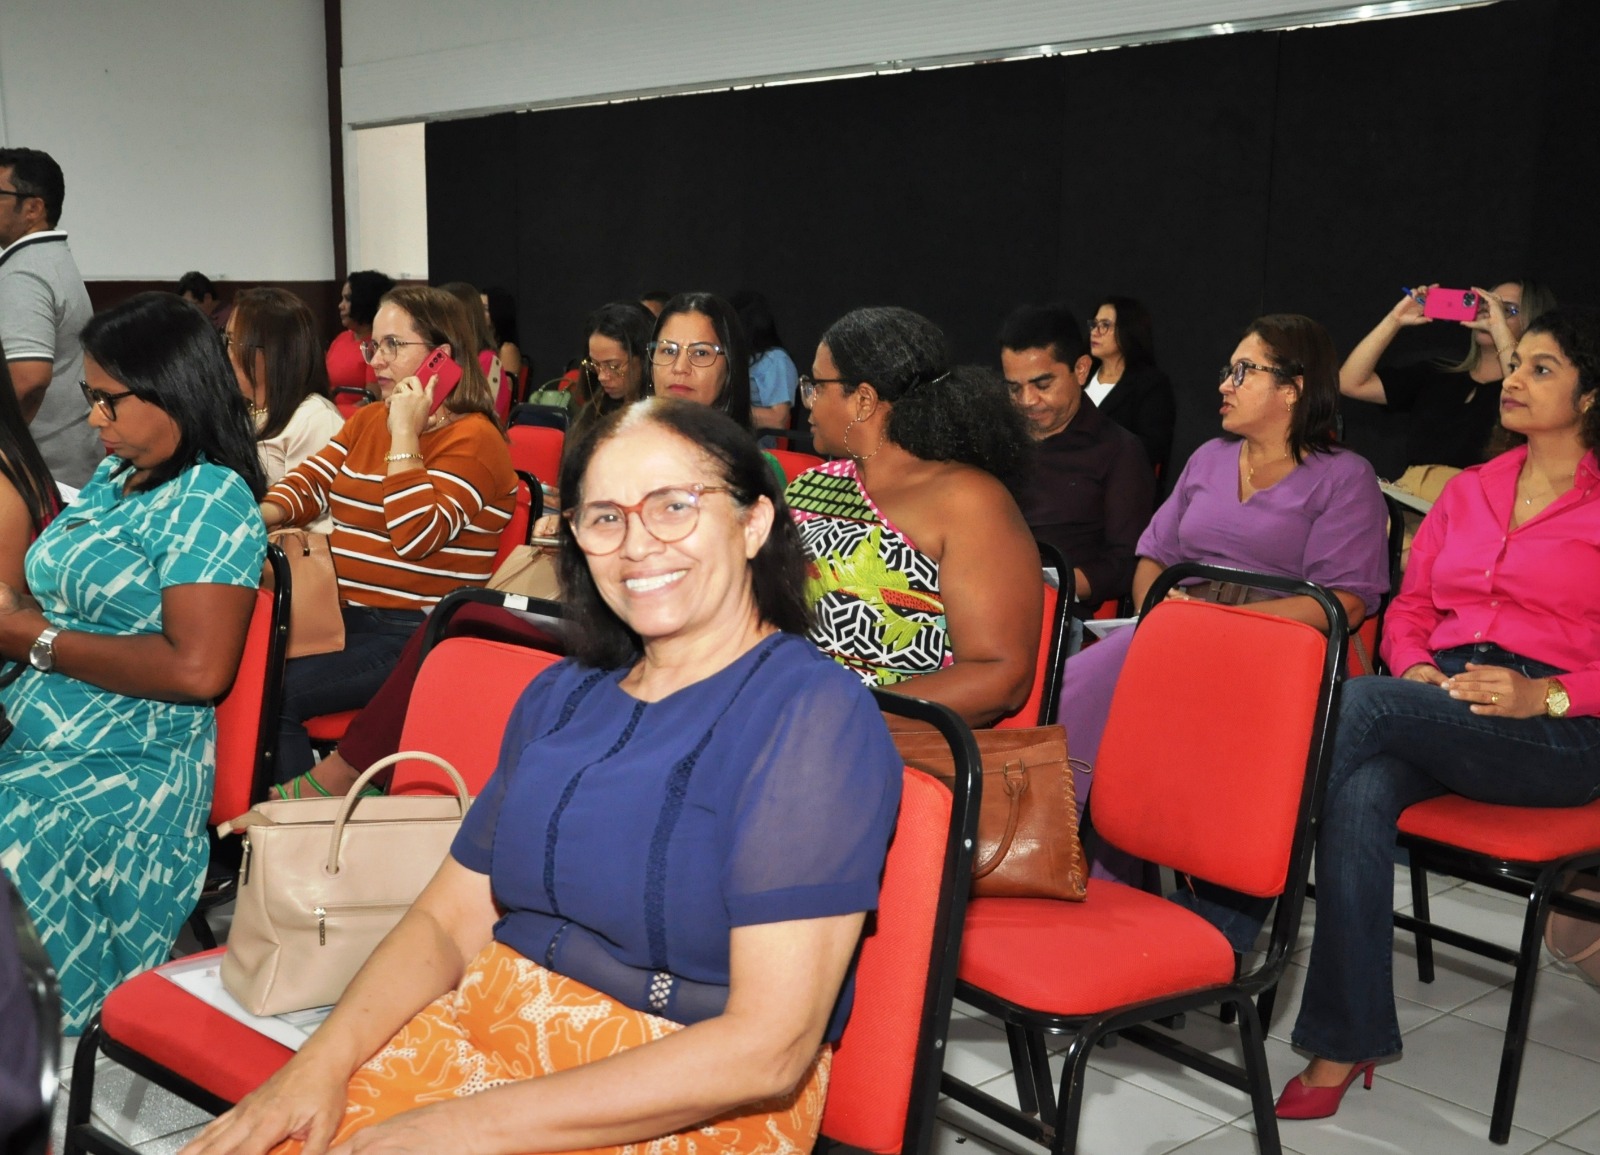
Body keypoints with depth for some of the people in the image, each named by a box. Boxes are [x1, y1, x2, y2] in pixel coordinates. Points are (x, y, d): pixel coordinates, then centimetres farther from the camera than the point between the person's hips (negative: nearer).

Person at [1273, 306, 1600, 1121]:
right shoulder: (1467, 491, 21)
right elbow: (1409, 608, 21)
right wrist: (1418, 669, 0)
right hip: (1438, 710, 4)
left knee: (1356, 702, -32)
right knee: (1361, 794, -32)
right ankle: (1347, 1044, -28)